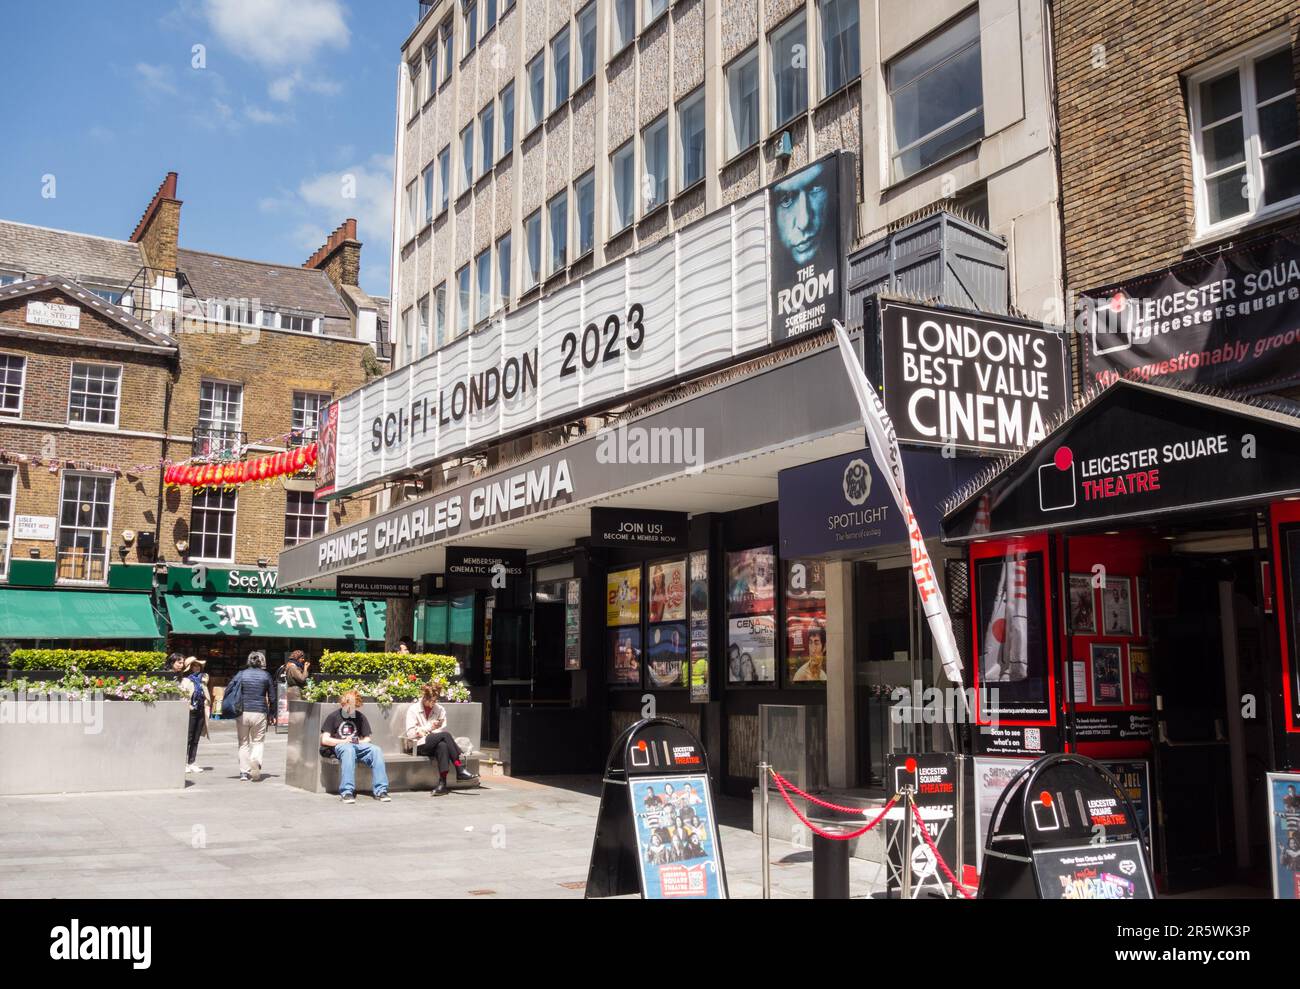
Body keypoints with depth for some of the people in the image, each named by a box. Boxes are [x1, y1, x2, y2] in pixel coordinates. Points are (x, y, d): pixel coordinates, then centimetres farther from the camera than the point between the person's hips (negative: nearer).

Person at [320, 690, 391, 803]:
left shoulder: (360, 717, 21)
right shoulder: (334, 716, 11)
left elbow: (367, 739, 19)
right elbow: (324, 740, 2)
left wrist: (360, 742, -5)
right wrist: (343, 741, -11)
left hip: (358, 745, 3)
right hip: (339, 746, -3)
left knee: (375, 749, -28)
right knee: (349, 749, -40)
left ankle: (380, 791, -34)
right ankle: (346, 792, -46)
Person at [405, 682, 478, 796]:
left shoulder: (440, 710, 11)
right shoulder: (413, 709, 2)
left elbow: (443, 730, 4)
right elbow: (410, 734, -6)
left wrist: (423, 732, -9)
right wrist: (429, 727, -13)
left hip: (436, 744, 3)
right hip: (419, 746, -3)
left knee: (442, 745, -35)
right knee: (445, 735, -29)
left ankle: (442, 783, -39)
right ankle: (460, 770, -32)